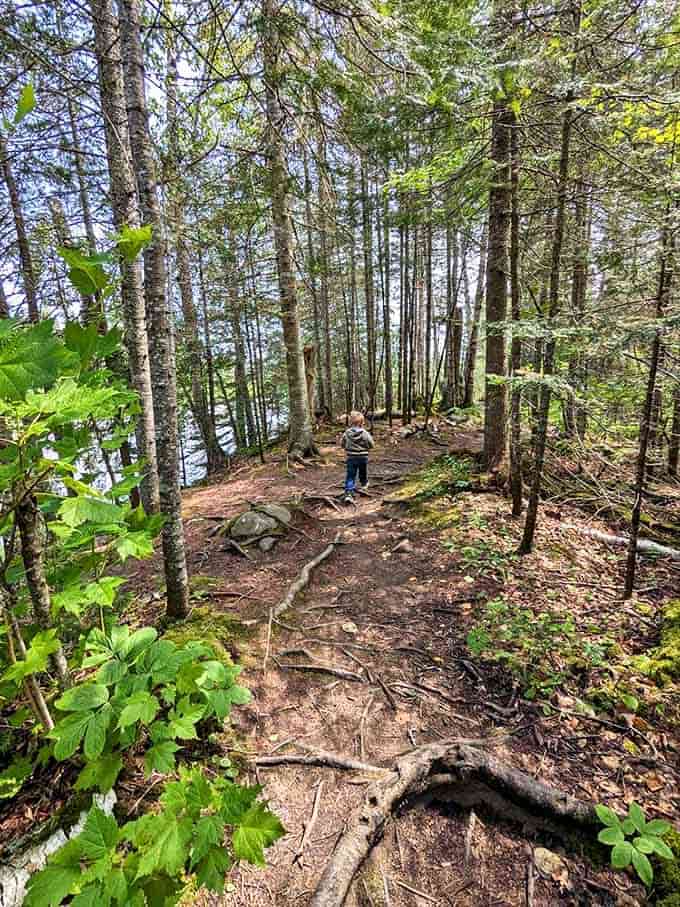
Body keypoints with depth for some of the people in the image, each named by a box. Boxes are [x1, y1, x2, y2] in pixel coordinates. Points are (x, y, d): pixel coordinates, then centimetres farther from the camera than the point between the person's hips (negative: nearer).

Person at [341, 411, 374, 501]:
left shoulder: (347, 433, -8)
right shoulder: (365, 433, -15)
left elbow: (342, 444, 2)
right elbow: (371, 445, -8)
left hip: (351, 457, 0)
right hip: (363, 457, 0)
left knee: (350, 476, -1)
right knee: (363, 472, 26)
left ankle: (348, 493, -14)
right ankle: (364, 483, 51)